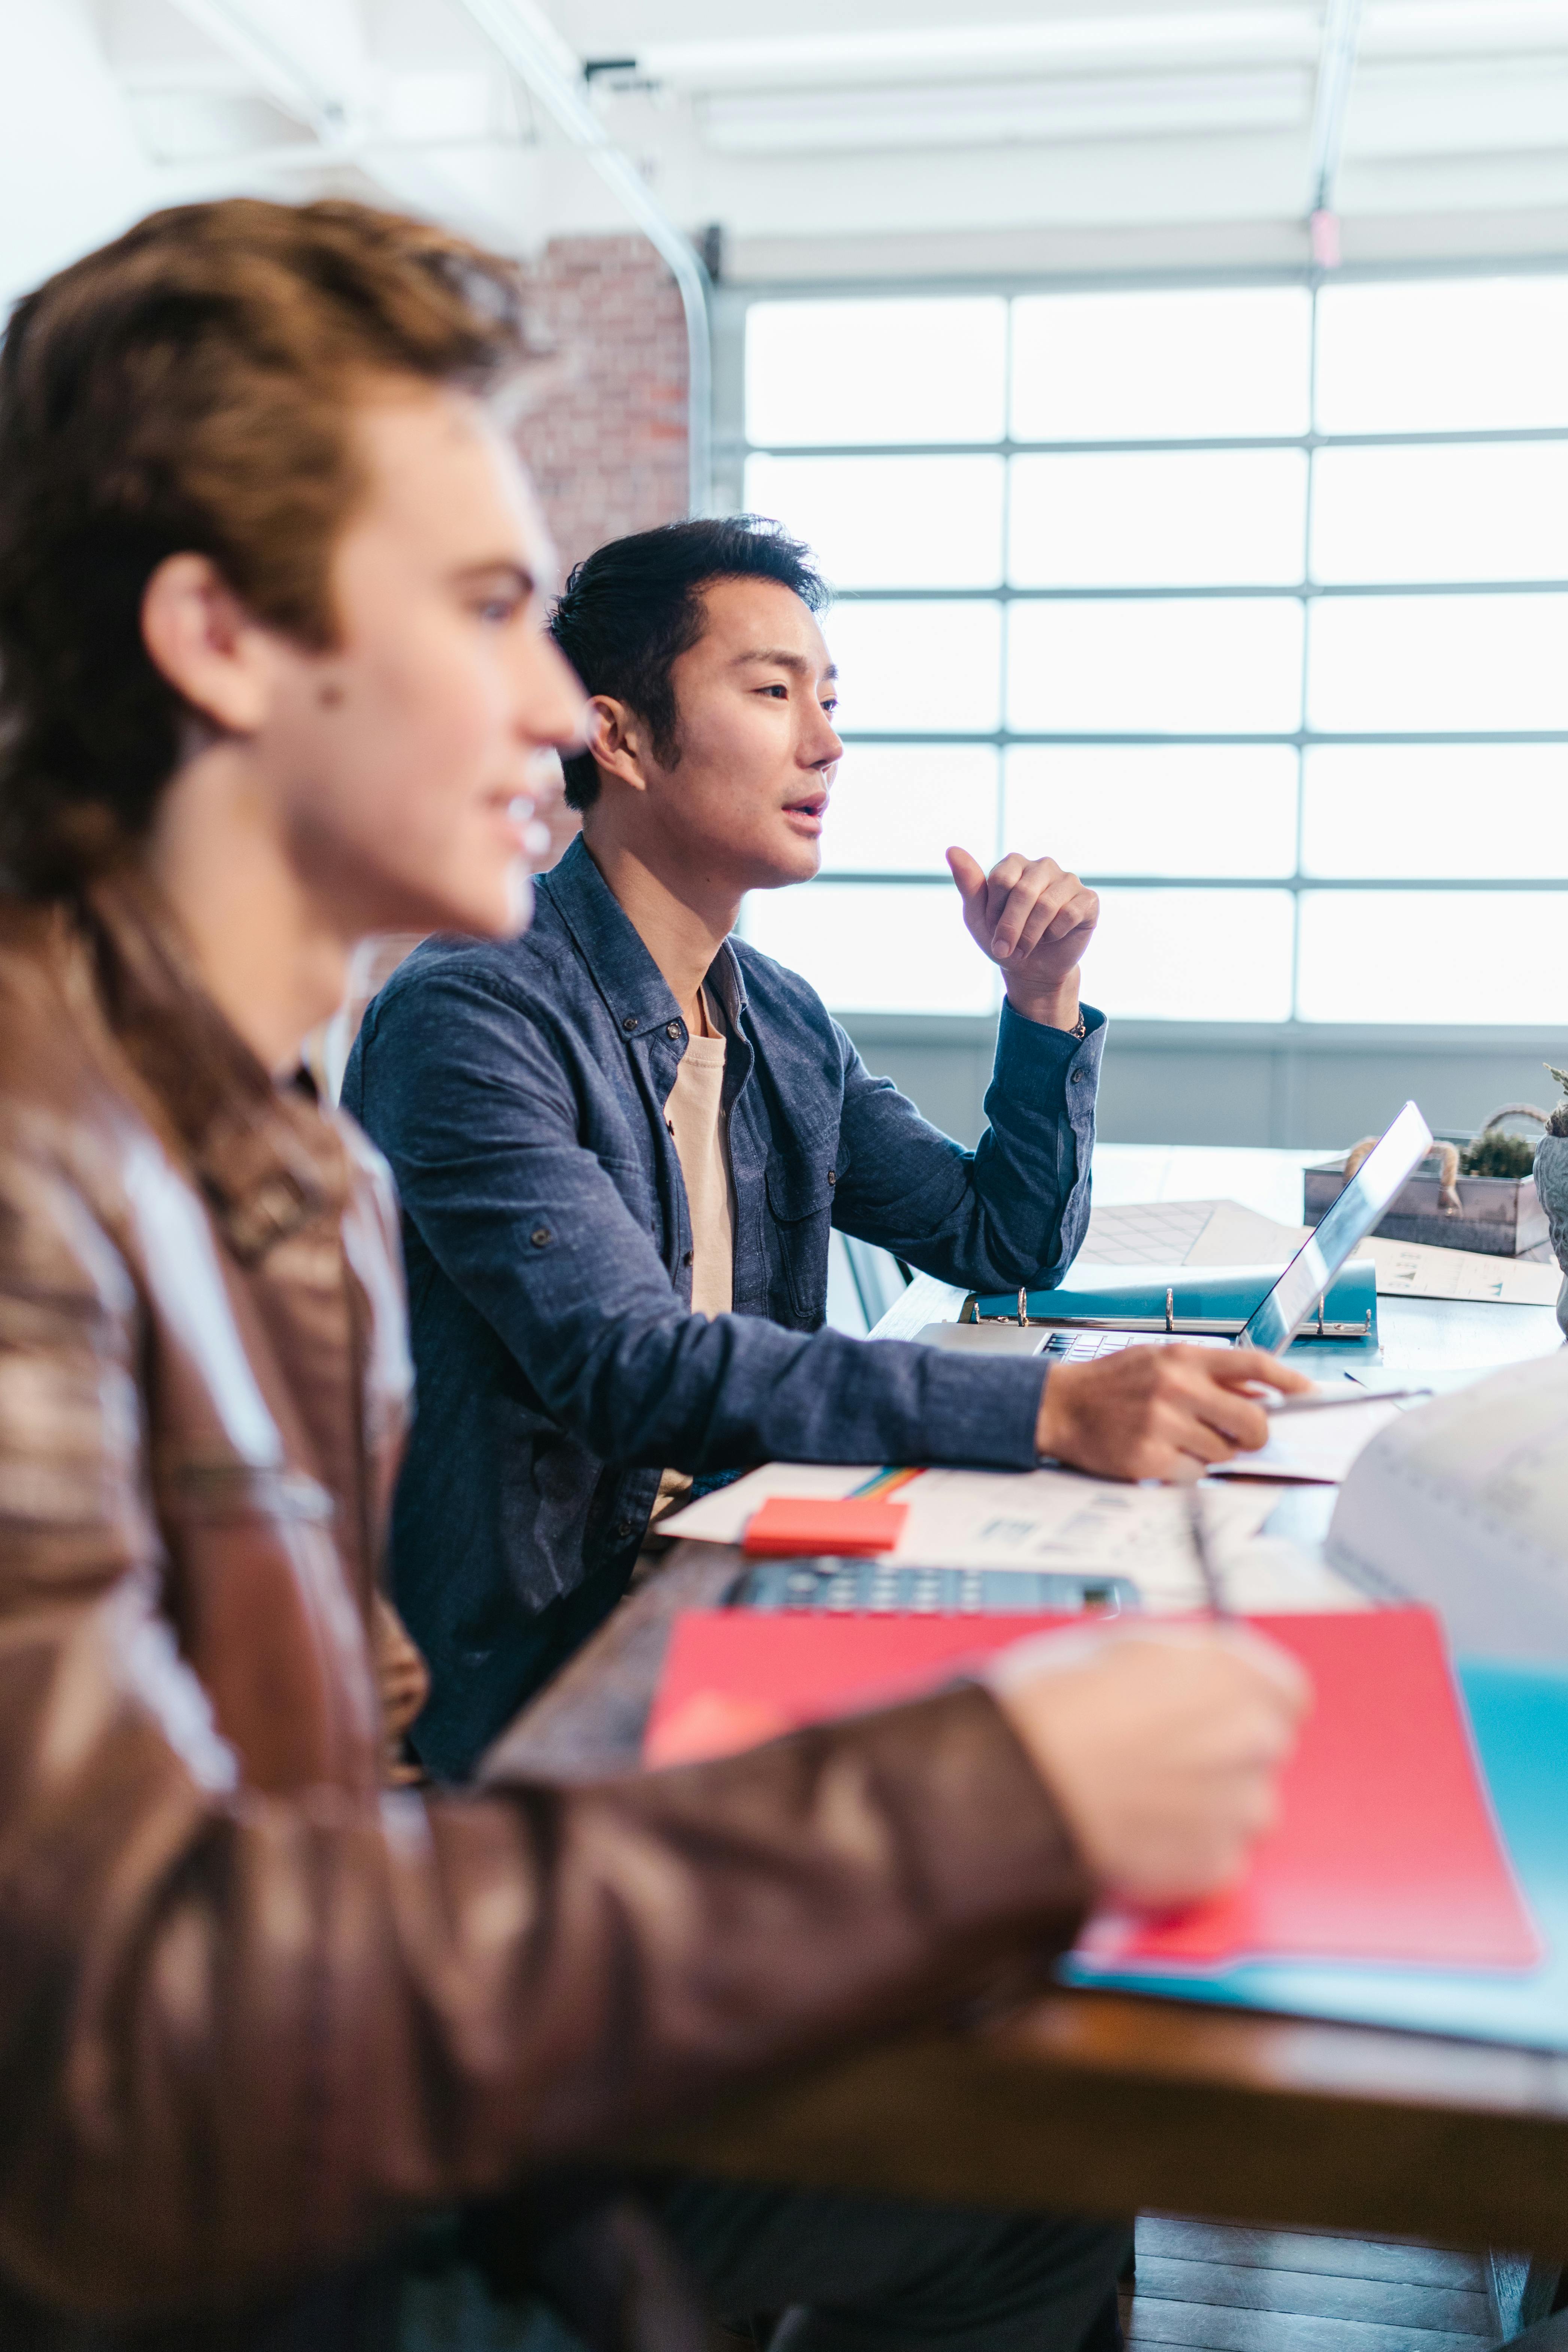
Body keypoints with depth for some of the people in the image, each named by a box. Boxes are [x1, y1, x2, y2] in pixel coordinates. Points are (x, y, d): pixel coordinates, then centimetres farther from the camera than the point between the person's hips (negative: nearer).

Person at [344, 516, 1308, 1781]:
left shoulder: (786, 1024, 11)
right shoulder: (470, 1018, -16)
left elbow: (1011, 1246, 21)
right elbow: (627, 1365, -28)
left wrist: (1045, 994, 4)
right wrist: (1052, 1407, -36)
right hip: (534, 1683, -7)